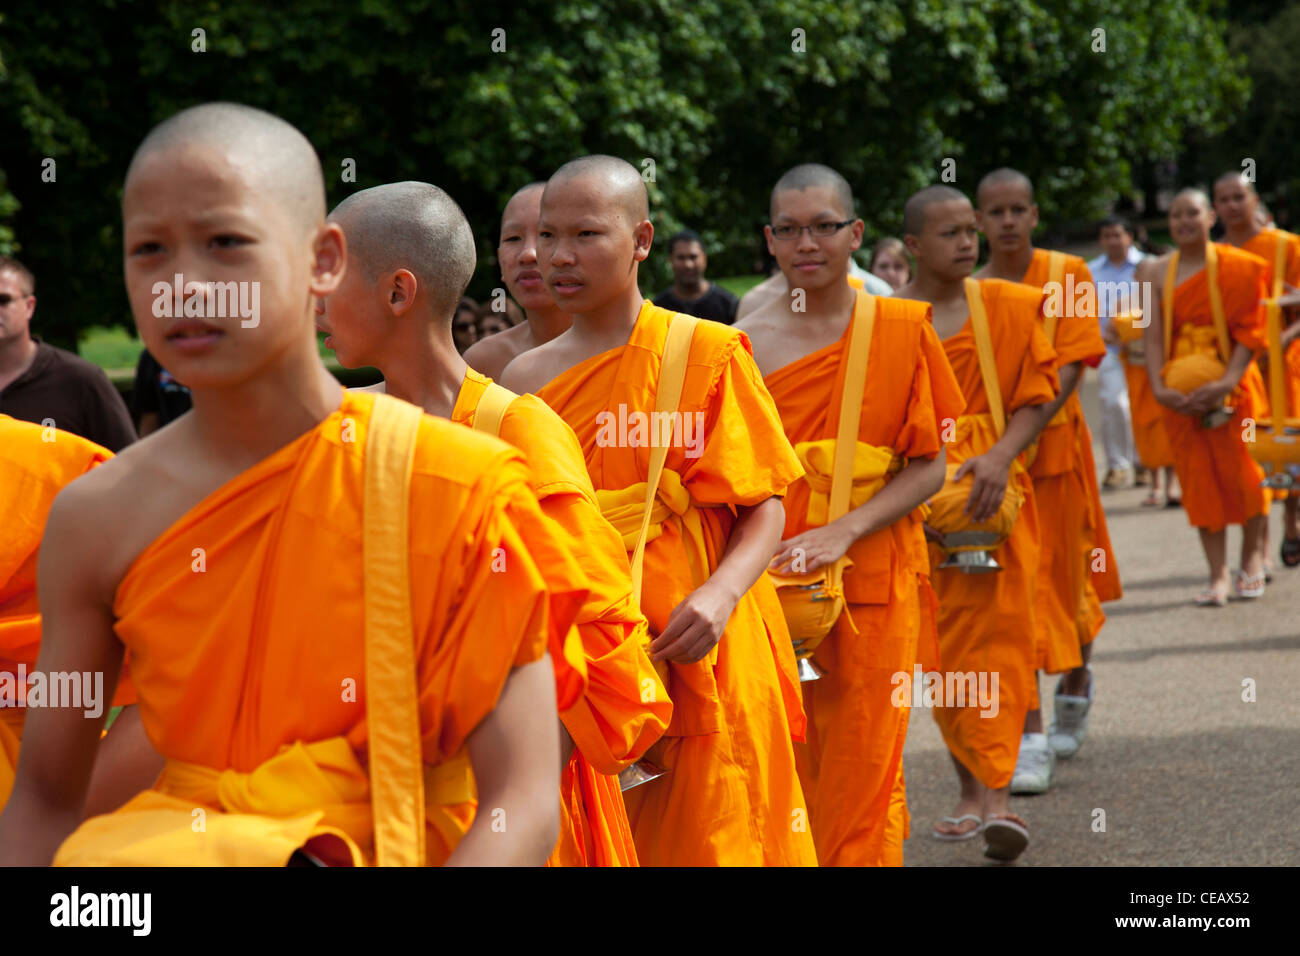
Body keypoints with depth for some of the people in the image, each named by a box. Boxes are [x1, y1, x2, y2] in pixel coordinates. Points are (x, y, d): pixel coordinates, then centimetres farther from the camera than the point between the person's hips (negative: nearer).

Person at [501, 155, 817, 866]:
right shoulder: (526, 379, 9)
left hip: (699, 663, -3)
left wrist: (721, 594, -21)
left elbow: (765, 507, -3)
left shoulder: (707, 353, -3)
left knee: (708, 839, -1)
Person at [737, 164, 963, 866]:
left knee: (862, 780, -1)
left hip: (873, 581, 0)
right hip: (769, 584, 1)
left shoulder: (900, 329, 3)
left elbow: (929, 466, 1)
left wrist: (845, 531, -13)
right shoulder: (743, 345, 4)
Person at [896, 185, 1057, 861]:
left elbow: (1037, 397, 3)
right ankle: (972, 791, 13)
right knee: (940, 647, 2)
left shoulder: (1011, 307, 5)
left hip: (995, 493, 0)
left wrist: (1000, 455, -15)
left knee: (997, 634, -10)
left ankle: (995, 796, -14)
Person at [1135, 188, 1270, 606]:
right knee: (1198, 478, 2)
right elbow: (1153, 336, -2)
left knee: (1241, 471, 0)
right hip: (1181, 391, 2)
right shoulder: (1155, 272, 3)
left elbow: (1249, 329, -8)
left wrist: (1228, 382, -20)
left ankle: (1252, 557, 22)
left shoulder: (1237, 268, -3)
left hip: (1231, 386, -2)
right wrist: (1158, 387, -16)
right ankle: (1218, 575, 7)